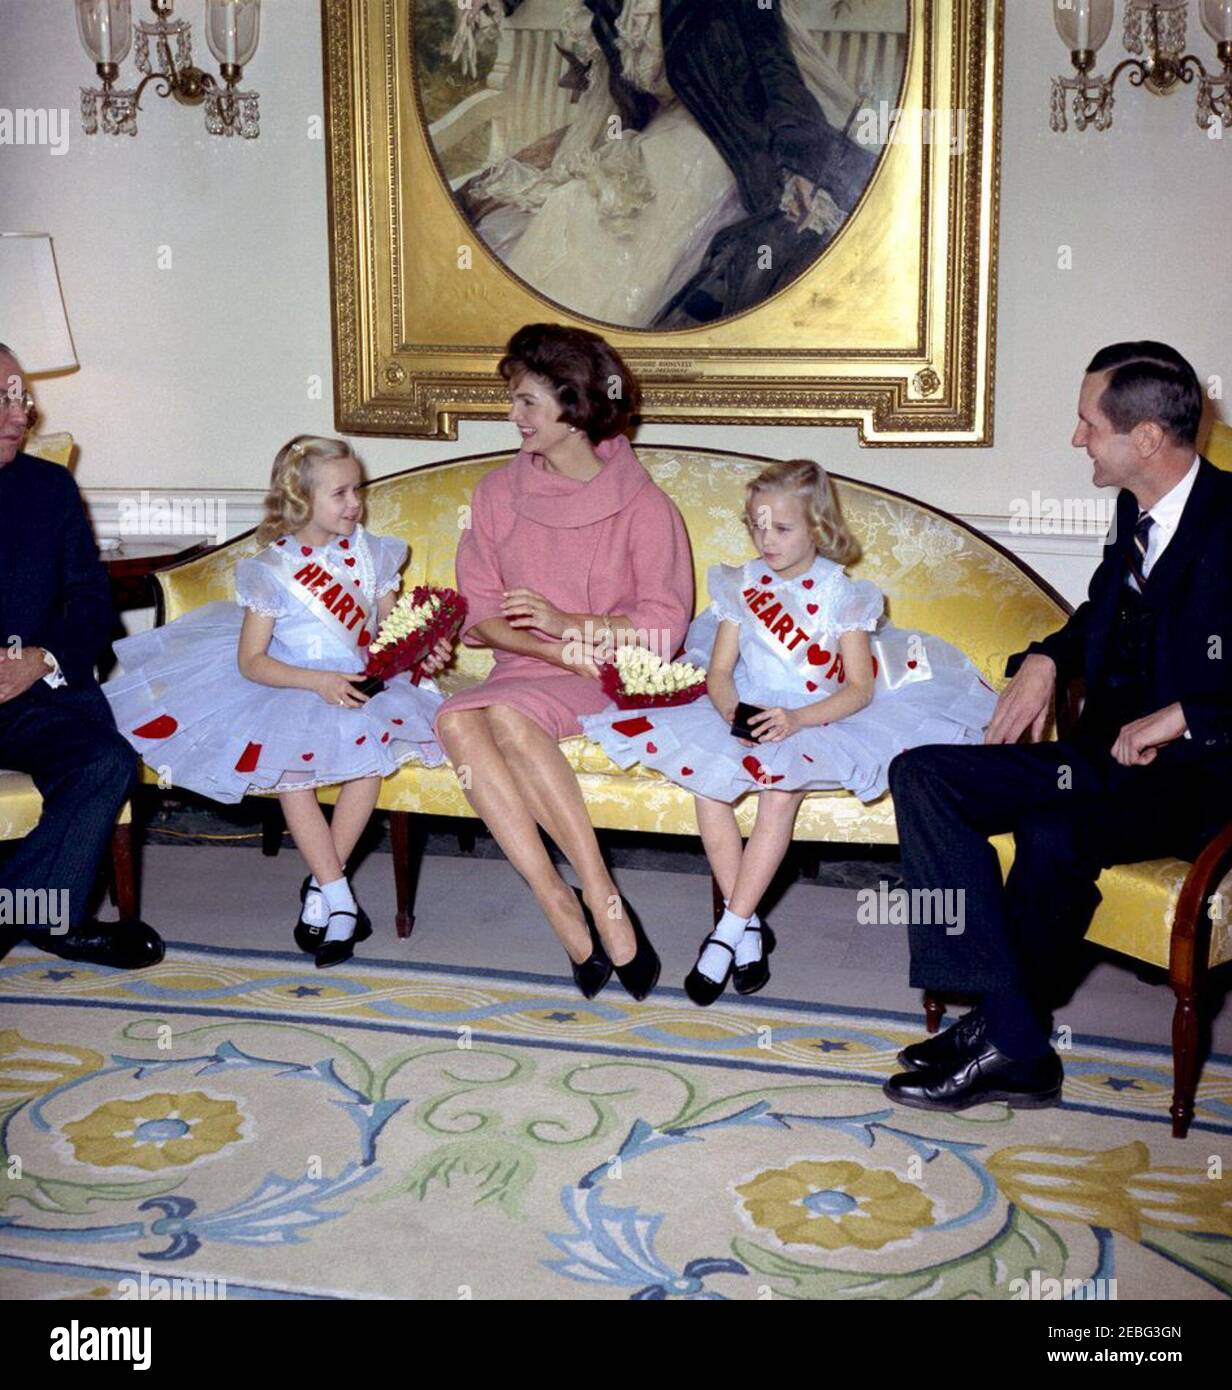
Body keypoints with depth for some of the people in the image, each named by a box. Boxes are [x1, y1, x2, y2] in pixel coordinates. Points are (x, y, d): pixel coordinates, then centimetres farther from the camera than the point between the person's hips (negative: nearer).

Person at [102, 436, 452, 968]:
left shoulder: (370, 554, 4)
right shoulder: (273, 569, -7)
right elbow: (250, 661, -10)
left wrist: (422, 653, -15)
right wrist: (318, 681, -23)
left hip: (360, 685, 2)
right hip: (289, 688, -2)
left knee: (373, 752, -27)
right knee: (290, 770, -29)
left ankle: (321, 884, -13)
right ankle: (338, 894, -19)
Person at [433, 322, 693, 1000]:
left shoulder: (641, 504, -4)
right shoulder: (498, 492, 8)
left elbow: (665, 625, -7)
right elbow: (478, 613, 4)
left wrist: (566, 623, -19)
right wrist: (556, 652, -13)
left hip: (611, 675, -4)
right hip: (527, 668, 4)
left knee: (508, 714, -34)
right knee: (455, 720, -29)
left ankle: (601, 899, -27)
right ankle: (561, 906, -29)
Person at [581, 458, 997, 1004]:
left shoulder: (841, 594, -3)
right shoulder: (742, 584, 6)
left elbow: (860, 688, -8)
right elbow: (719, 671, 3)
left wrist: (797, 719, -24)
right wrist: (733, 714, -20)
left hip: (819, 718, -3)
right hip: (747, 712, 4)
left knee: (780, 790, -32)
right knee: (703, 782, -25)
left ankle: (728, 932, -27)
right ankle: (749, 927, -18)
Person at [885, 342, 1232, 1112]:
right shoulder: (1137, 511, 9)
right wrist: (1046, 661, 6)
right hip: (1112, 753, 9)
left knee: (1056, 832, -37)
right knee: (921, 774, -10)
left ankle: (1004, 1034, -9)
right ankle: (1015, 1043, -16)